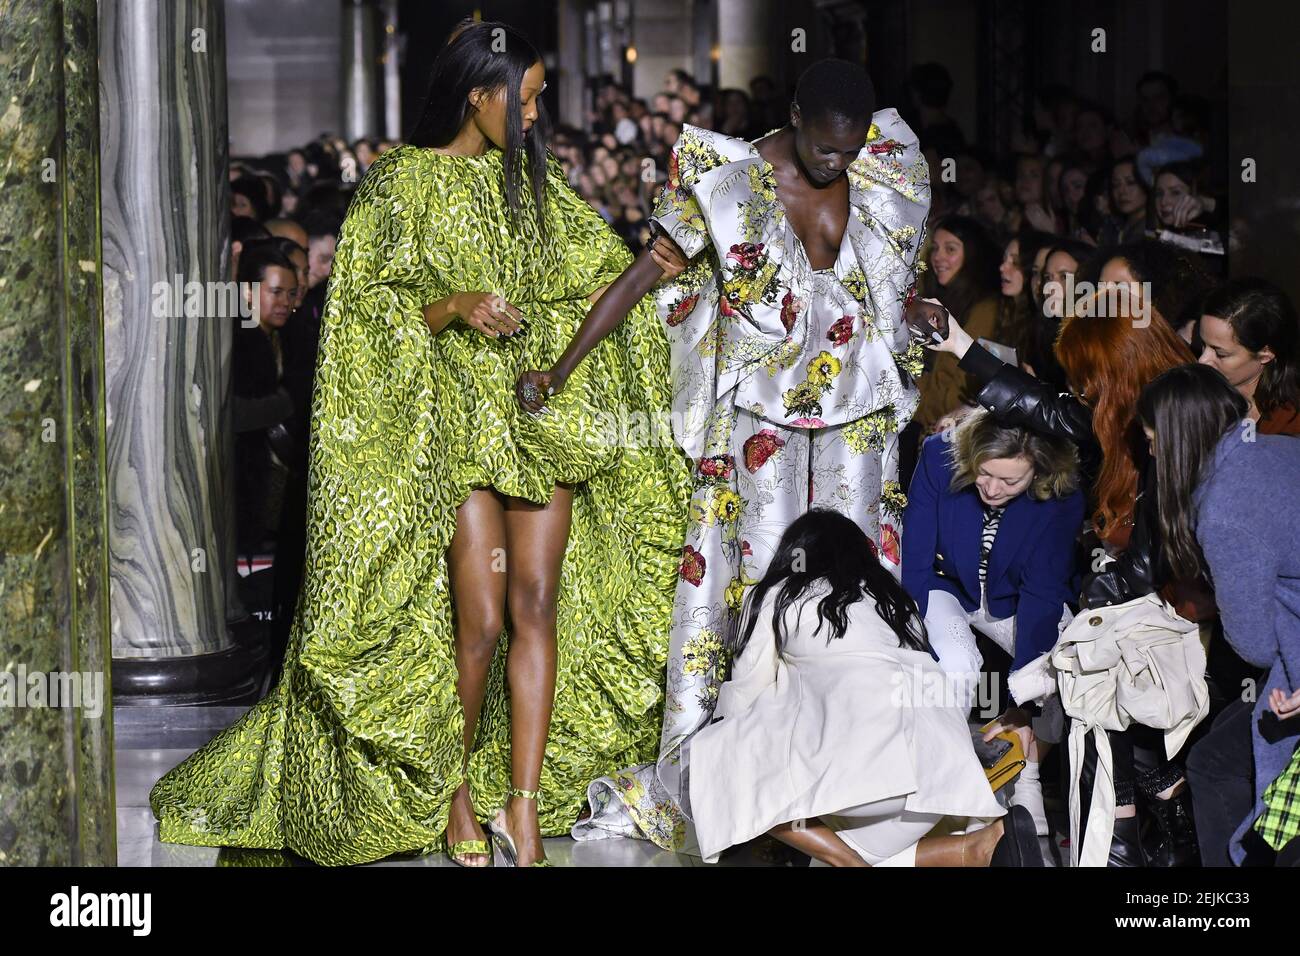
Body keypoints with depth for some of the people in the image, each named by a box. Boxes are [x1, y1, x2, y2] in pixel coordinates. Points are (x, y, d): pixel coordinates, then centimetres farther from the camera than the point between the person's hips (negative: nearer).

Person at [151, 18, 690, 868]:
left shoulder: (530, 180, 13)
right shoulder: (401, 183, -3)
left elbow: (592, 275, 18)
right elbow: (372, 309, -6)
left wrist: (650, 269, 2)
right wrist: (451, 308, -21)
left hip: (541, 416, 5)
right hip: (455, 421, -5)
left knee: (537, 608, -3)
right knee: (479, 619, -8)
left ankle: (524, 805, -1)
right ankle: (453, 791, 11)